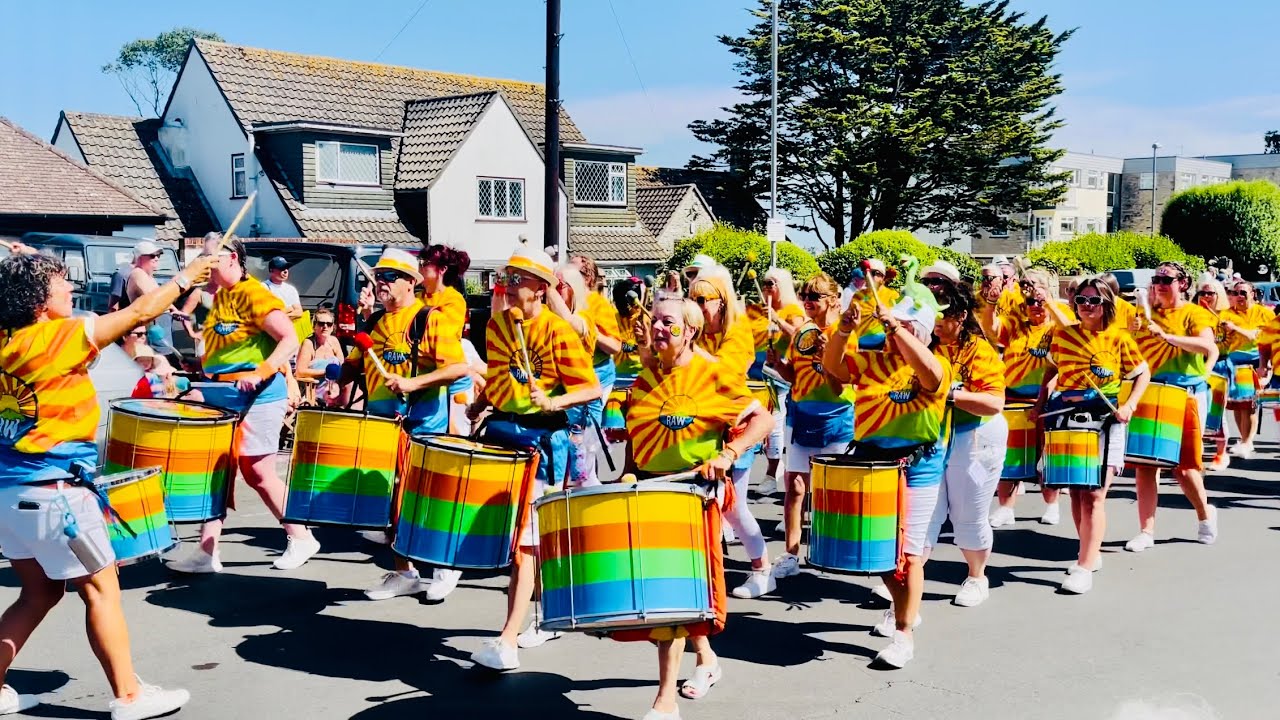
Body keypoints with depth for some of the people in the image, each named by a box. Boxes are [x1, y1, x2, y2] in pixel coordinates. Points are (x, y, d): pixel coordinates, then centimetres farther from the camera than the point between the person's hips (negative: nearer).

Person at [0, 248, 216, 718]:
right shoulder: (58, 336, -15)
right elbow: (139, 312, -10)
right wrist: (186, 278, 2)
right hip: (52, 491, -8)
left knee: (39, 593, 20)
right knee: (101, 590, 3)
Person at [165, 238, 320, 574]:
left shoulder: (254, 294, -14)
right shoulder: (219, 297, 13)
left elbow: (290, 339, -21)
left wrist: (260, 373, -29)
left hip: (257, 395, -8)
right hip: (221, 394, 9)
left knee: (257, 472, -1)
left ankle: (301, 538, 15)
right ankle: (206, 552, 11)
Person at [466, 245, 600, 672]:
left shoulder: (558, 330, -11)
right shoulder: (497, 325, 8)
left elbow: (592, 388, -13)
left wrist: (556, 401, -28)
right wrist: (478, 407, 7)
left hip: (541, 437, -6)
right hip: (500, 430, 6)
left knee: (524, 537, -9)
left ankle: (508, 641, -10)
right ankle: (533, 608, 31)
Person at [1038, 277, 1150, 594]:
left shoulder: (1119, 338, -2)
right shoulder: (1062, 335, 5)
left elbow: (1143, 373, 6)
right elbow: (1052, 369, 19)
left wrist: (1130, 405, -8)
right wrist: (1042, 401, 7)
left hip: (1104, 419, -3)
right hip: (1067, 416, 3)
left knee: (1093, 494, -10)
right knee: (1076, 491, 9)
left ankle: (1085, 567, -10)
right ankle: (1091, 553, 26)